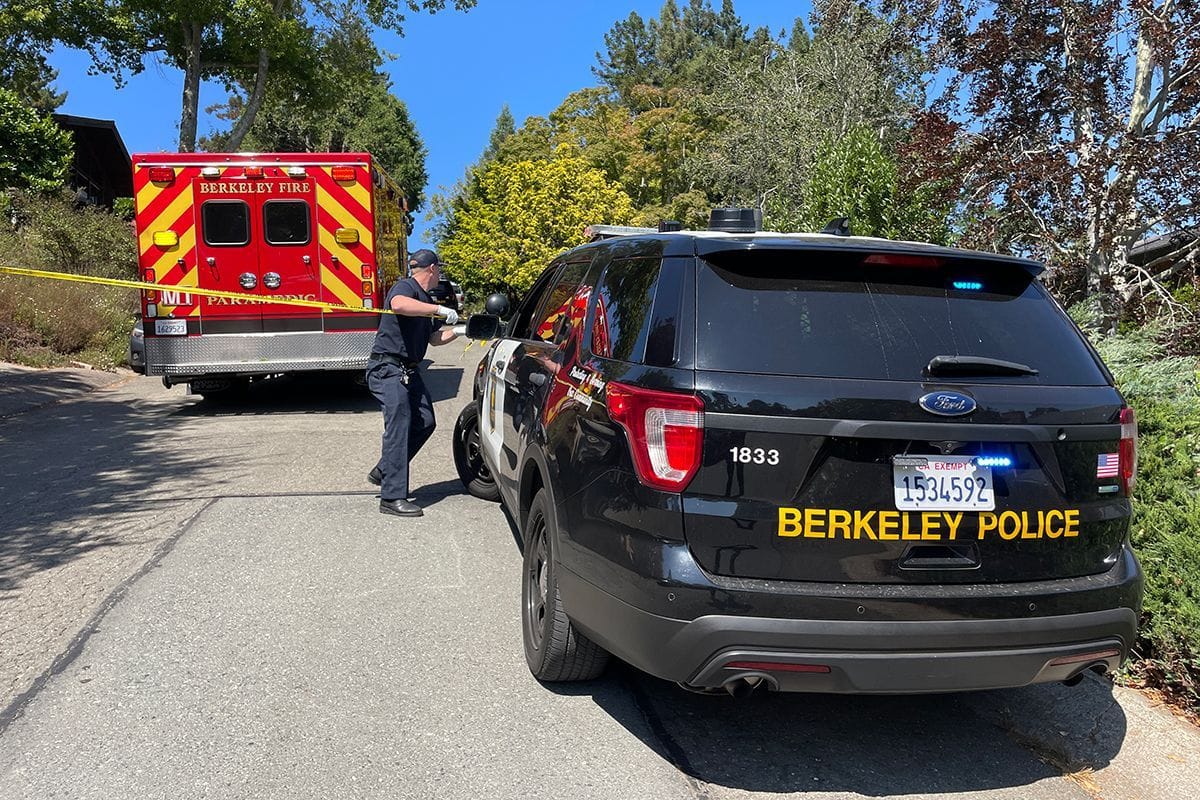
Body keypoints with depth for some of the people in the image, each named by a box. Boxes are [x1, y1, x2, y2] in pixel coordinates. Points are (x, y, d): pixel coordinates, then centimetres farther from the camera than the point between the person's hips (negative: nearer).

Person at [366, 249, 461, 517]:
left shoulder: (426, 300, 19)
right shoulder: (405, 287, -12)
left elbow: (434, 337, 29)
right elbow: (399, 305, -38)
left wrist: (459, 330, 18)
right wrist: (440, 310, -36)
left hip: (408, 370, 10)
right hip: (387, 368, -10)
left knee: (424, 422, 9)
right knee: (399, 427, -14)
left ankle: (383, 471, 22)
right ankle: (392, 497, -13)